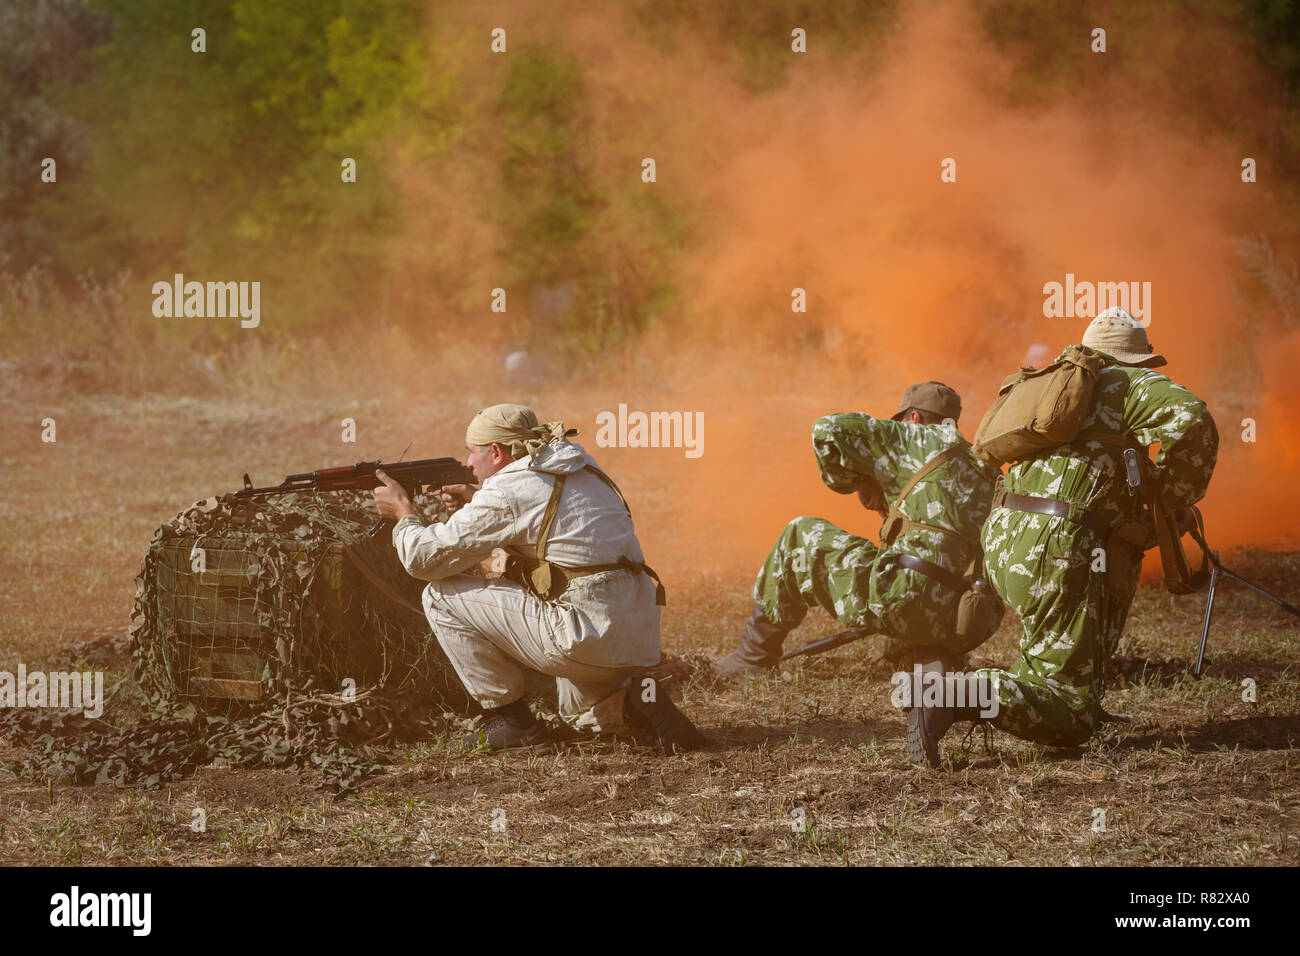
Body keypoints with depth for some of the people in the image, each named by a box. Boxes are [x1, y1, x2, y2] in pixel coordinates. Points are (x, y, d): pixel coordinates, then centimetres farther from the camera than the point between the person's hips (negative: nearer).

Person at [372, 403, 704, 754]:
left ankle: (508, 720, 7)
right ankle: (635, 704, 5)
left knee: (442, 596, 2)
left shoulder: (506, 491, -8)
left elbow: (424, 558, -3)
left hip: (590, 639, -9)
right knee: (580, 713, 38)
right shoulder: (579, 465, 16)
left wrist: (404, 513, 17)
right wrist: (474, 502, 25)